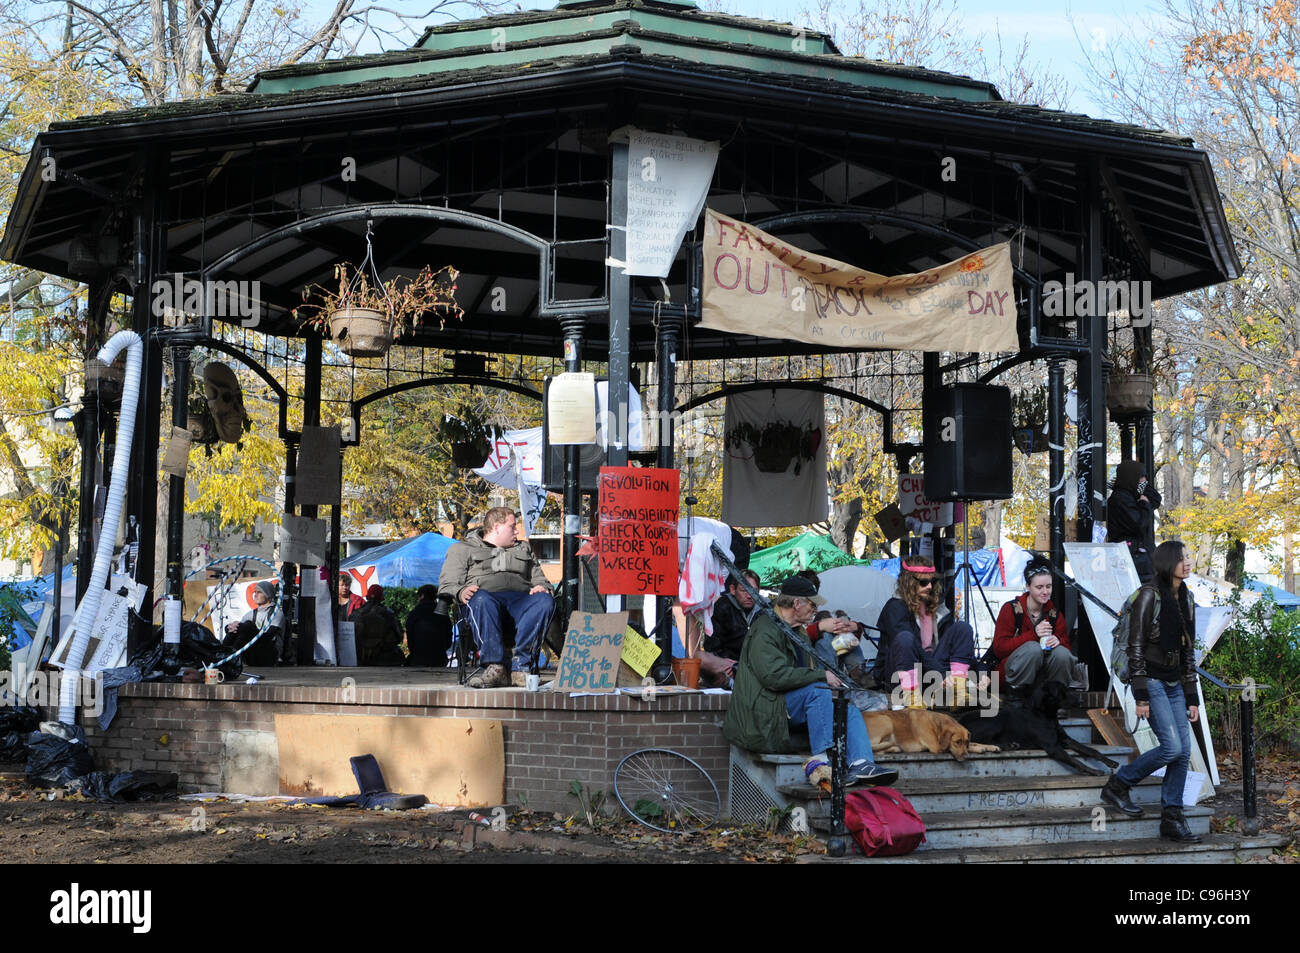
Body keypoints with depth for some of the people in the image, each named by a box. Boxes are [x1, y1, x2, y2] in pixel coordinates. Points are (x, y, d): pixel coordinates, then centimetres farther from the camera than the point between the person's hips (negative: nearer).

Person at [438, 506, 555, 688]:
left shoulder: (524, 549, 37)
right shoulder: (462, 549, 23)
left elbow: (539, 578, 30)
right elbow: (447, 584, 11)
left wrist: (541, 587, 4)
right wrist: (460, 592, -13)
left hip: (521, 596, 3)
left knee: (545, 602, -34)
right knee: (481, 601, -42)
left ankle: (520, 665, -38)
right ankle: (494, 667, -45)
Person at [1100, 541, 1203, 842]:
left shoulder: (1186, 600, 11)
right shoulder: (1149, 596, -12)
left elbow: (1188, 651, 15)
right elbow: (1135, 648, -13)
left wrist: (1192, 698, 13)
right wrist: (1141, 696, -17)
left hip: (1174, 682, 7)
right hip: (1151, 680, -7)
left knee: (1184, 751, 1)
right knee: (1172, 747, -15)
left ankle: (1172, 820, 7)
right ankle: (1117, 785, 3)